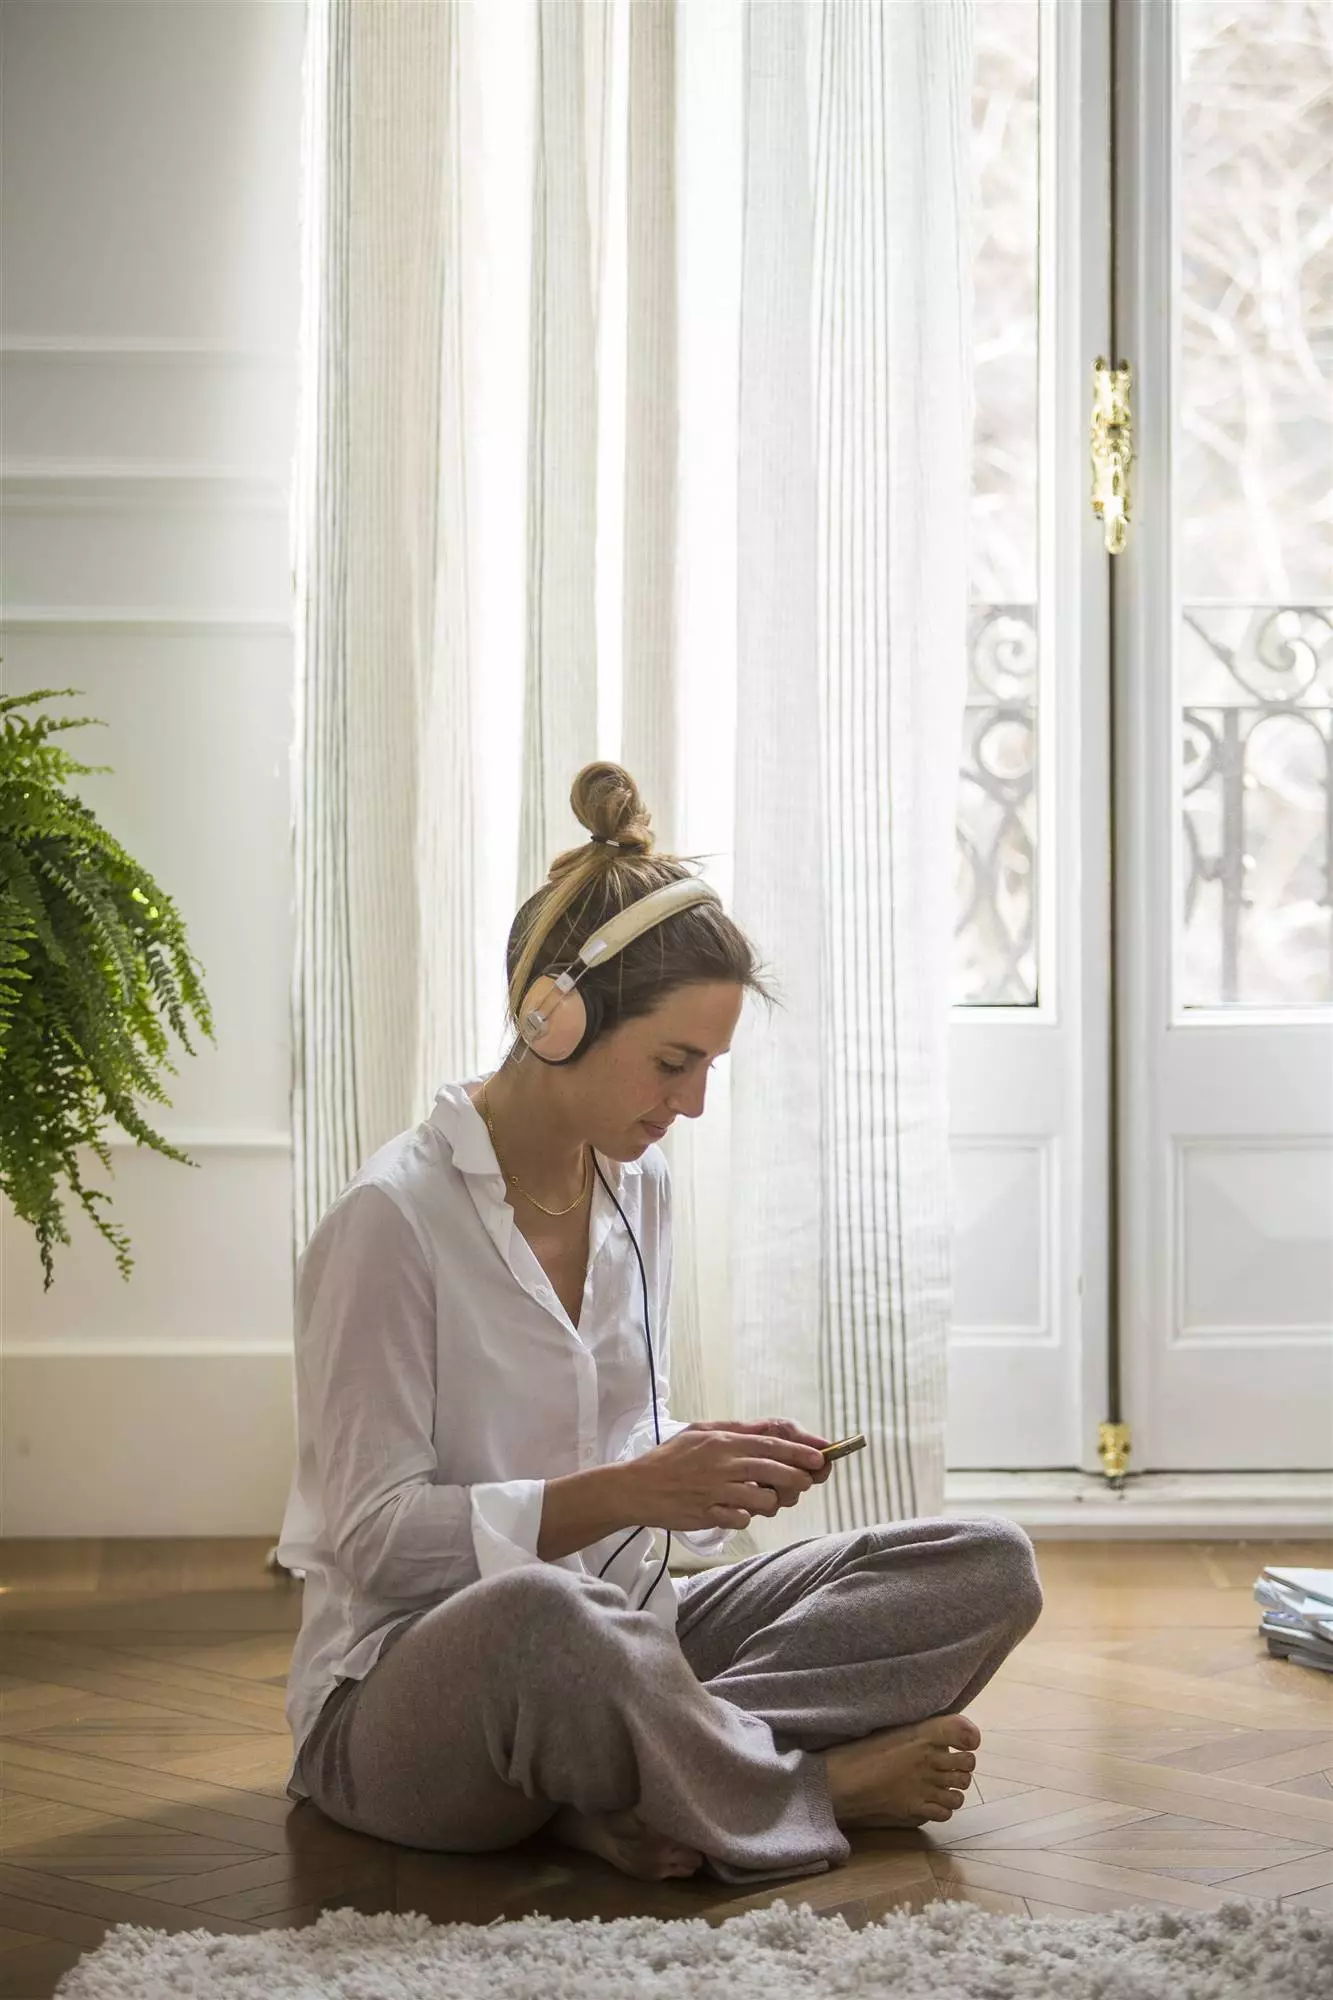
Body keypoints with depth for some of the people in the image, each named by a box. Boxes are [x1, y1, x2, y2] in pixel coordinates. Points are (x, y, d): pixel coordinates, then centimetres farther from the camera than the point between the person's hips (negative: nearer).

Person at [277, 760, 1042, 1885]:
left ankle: (624, 1784, -25)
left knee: (989, 1566, -10)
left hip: (618, 1630, 8)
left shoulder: (640, 1188, 9)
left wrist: (714, 1464, -4)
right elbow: (373, 1535, -16)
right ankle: (814, 1787, -17)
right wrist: (623, 1495, -25)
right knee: (536, 1613, -45)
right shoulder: (393, 1218, -14)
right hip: (403, 1690, -7)